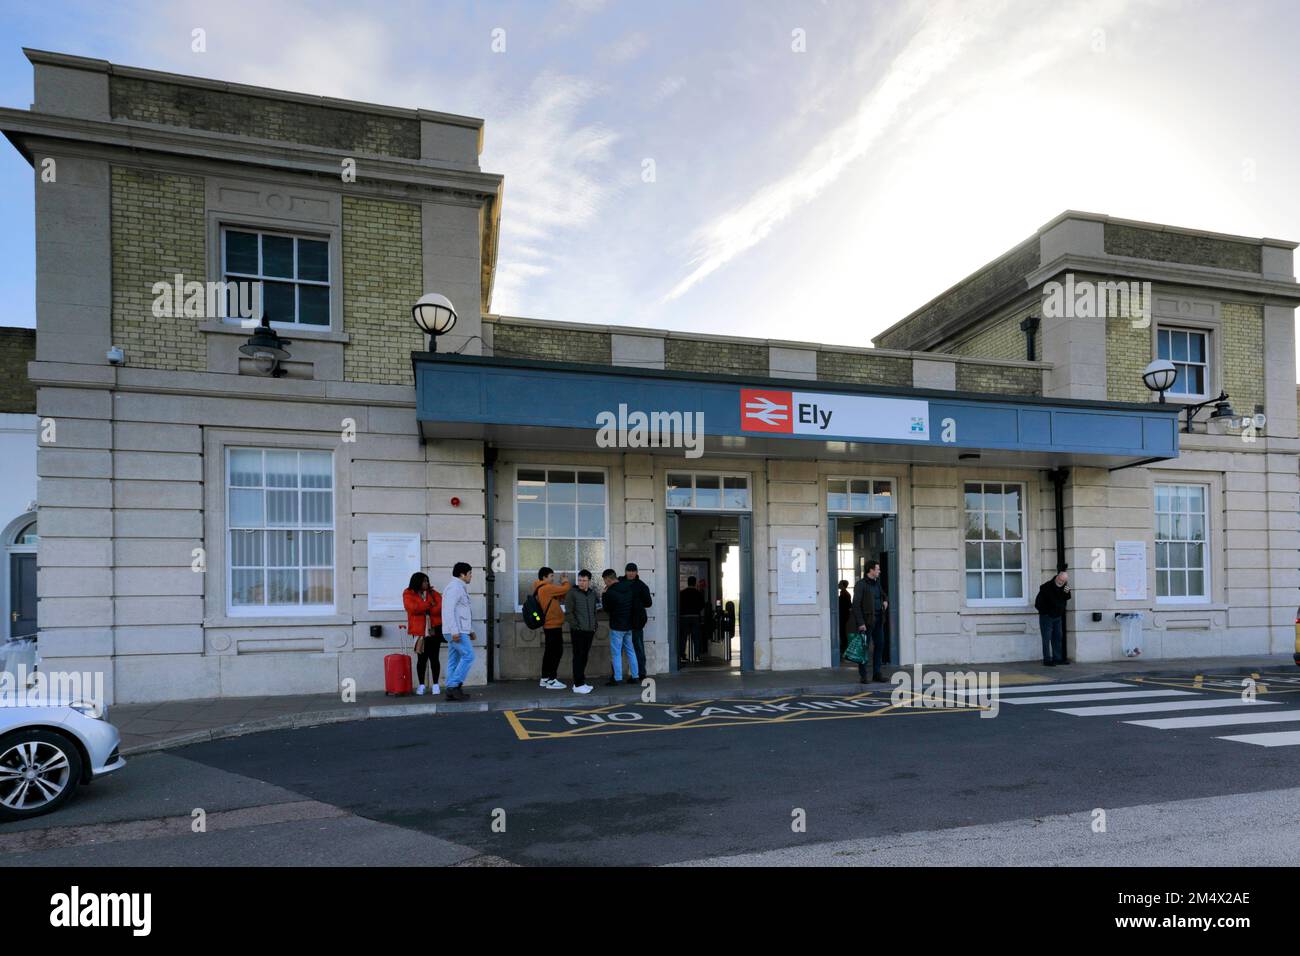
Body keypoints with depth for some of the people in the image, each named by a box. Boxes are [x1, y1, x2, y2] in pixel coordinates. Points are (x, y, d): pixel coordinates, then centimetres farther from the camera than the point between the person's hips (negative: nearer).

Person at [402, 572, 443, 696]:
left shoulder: (433, 593, 8)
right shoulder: (408, 594, 2)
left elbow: (440, 607, -6)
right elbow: (412, 608, -16)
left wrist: (422, 609, -10)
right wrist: (429, 604, -9)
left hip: (434, 629, 1)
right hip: (419, 631, -1)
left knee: (434, 657, 2)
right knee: (422, 658, 3)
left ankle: (435, 684, 8)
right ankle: (421, 685, 14)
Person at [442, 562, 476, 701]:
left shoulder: (460, 588, 21)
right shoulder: (454, 587, -12)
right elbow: (449, 610, -21)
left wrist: (470, 629, 24)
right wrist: (455, 631, -25)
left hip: (460, 630, 10)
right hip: (457, 631, -10)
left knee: (454, 660, 8)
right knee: (468, 656, -11)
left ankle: (451, 691, 9)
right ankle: (454, 686, -10)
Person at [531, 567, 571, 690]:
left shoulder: (541, 589, 15)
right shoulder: (547, 588, -16)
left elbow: (560, 596, 17)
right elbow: (565, 589, -18)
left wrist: (562, 583, 7)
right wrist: (566, 582, 3)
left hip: (549, 625, 10)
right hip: (554, 625, -10)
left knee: (549, 651, 14)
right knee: (557, 651, -7)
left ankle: (544, 678, 20)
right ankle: (551, 680, -6)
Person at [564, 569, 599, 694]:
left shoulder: (593, 593, 11)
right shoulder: (572, 593, -6)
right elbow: (568, 612, -7)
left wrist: (595, 624, 9)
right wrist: (576, 626, -12)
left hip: (589, 630, 6)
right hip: (578, 631, -6)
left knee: (584, 657, 11)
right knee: (578, 657, -4)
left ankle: (580, 682, 19)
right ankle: (578, 685, -1)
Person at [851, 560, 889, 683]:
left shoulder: (877, 583, 14)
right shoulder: (861, 584, -9)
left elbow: (884, 595, 34)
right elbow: (856, 605, -13)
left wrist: (886, 601, 10)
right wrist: (860, 623, -19)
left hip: (878, 619, 7)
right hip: (867, 620, -7)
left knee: (879, 645, 9)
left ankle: (876, 673, 18)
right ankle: (863, 675, 4)